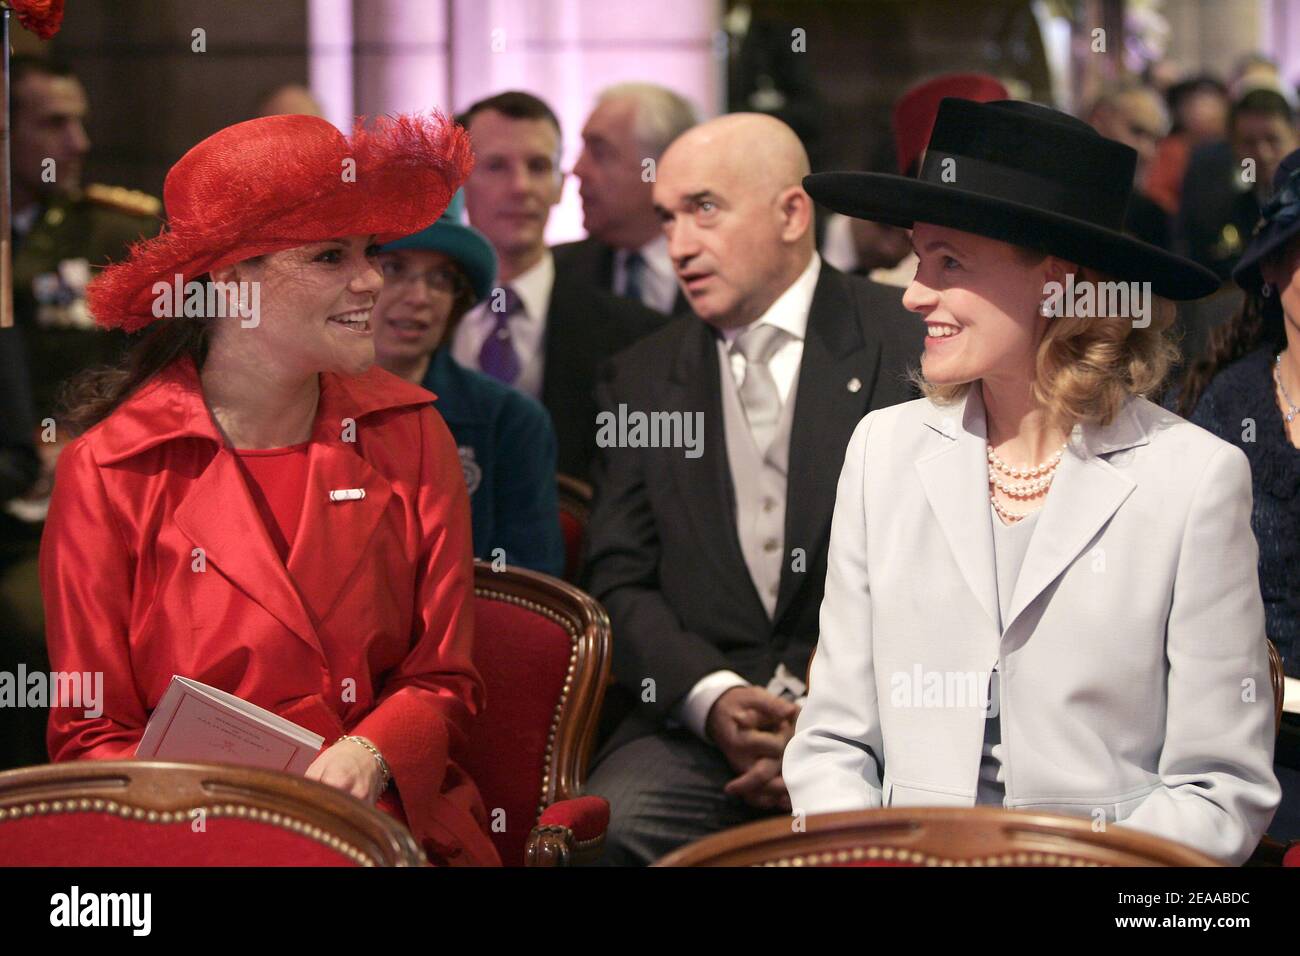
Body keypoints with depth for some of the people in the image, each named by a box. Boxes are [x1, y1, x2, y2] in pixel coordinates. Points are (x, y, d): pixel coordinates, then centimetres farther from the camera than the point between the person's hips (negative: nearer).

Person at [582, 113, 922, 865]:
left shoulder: (910, 346, 3)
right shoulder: (643, 379, 15)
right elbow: (621, 582, 10)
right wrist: (712, 698, -9)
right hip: (697, 718, 2)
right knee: (597, 830, -27)